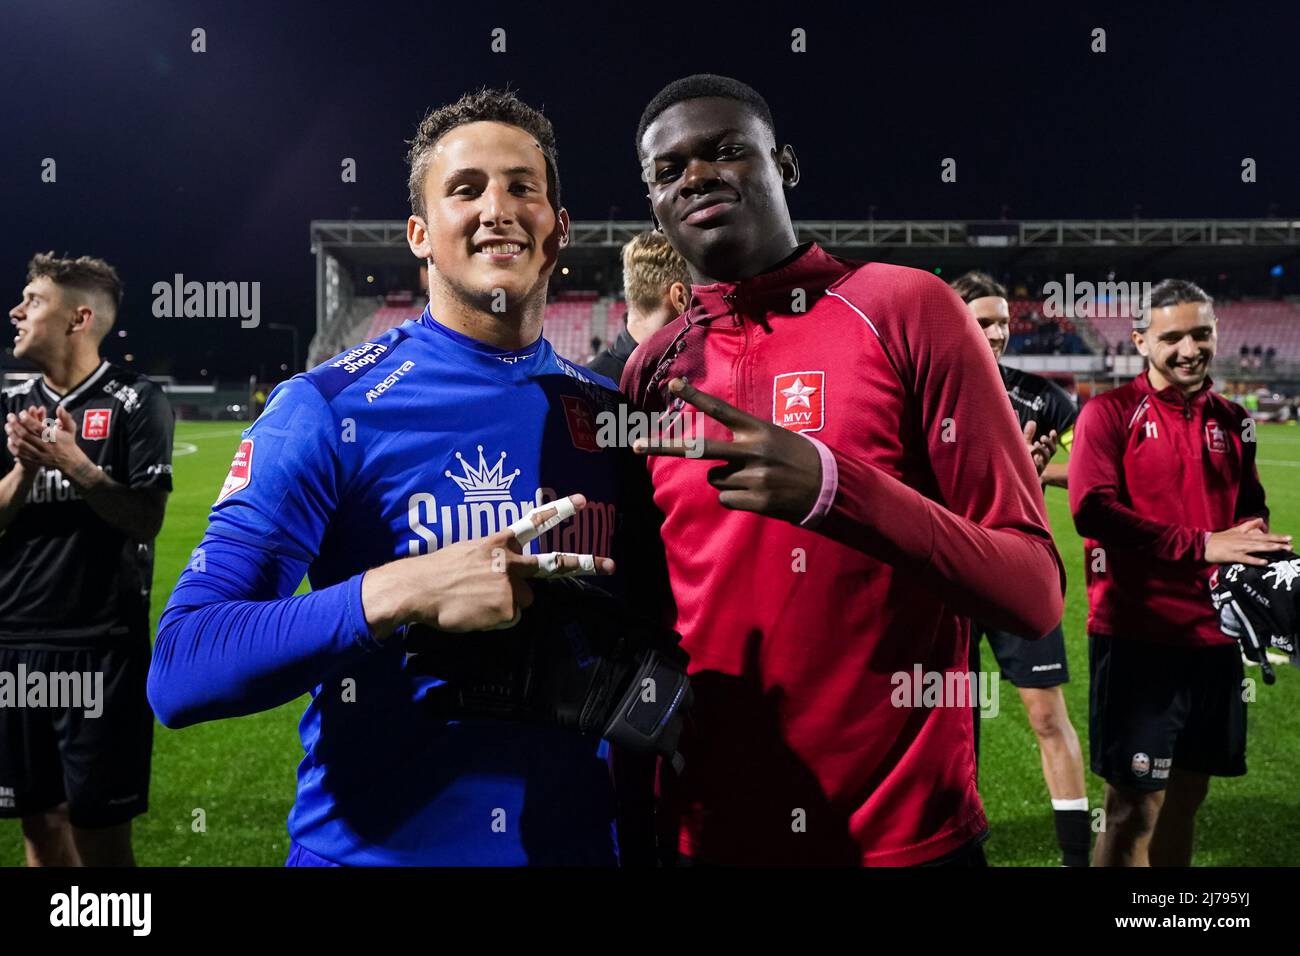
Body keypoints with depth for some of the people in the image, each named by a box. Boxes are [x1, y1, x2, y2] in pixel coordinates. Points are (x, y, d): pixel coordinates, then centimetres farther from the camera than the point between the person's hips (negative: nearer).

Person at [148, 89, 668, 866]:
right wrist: (396, 594, -31)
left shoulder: (611, 417, 1)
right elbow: (179, 669, -18)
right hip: (370, 846, -3)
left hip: (576, 843, 4)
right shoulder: (328, 410, -12)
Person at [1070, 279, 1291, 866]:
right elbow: (1092, 511, -18)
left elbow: (1252, 515, 22)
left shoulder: (1232, 421, 12)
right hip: (1135, 635, -6)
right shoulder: (1109, 414, -6)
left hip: (1214, 636, 6)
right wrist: (1201, 545, -22)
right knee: (1134, 807, -3)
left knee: (1187, 796, 15)